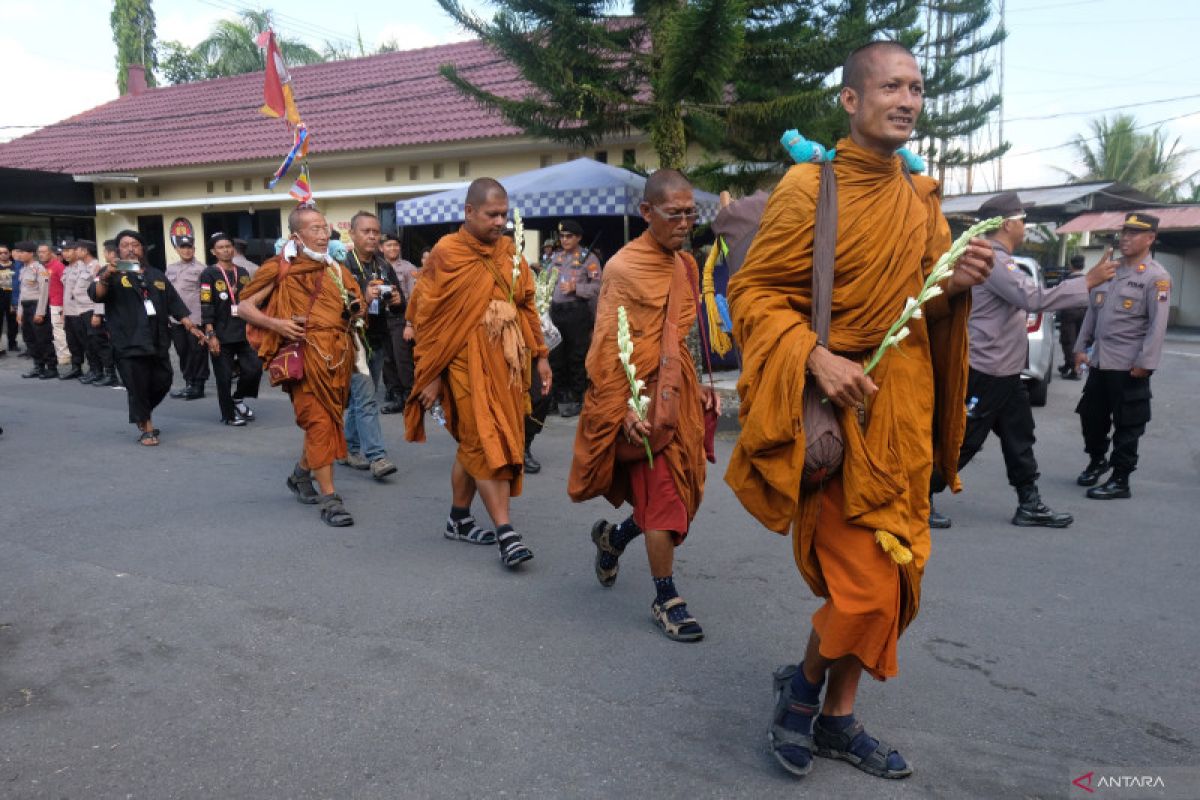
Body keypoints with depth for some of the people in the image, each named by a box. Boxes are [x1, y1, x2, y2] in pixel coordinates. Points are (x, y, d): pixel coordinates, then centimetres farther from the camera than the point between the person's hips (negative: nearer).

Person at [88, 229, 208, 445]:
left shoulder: (156, 276, 17)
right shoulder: (112, 274, 2)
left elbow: (175, 305, 17)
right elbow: (96, 296, -15)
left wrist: (192, 327, 8)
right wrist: (105, 276, -33)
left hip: (158, 342, 5)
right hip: (129, 344, -5)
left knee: (162, 383, 8)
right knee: (137, 387, -2)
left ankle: (143, 415, 33)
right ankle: (146, 428, 13)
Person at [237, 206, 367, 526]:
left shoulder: (336, 270, 16)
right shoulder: (280, 269, 0)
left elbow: (352, 310, 27)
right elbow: (244, 307, 1)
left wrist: (357, 311, 3)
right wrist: (275, 324, -15)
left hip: (339, 354, 6)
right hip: (306, 354, -6)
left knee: (329, 420, 13)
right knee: (319, 423, -9)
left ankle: (301, 474, 36)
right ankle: (330, 498, -5)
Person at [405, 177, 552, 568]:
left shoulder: (508, 251, 11)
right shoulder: (446, 254, -6)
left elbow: (526, 304, 16)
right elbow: (425, 317, -5)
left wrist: (539, 355, 11)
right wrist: (430, 375, -6)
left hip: (505, 366, 6)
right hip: (468, 367, -6)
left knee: (474, 444, 14)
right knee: (488, 444, -8)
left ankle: (459, 518, 28)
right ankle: (505, 531, -5)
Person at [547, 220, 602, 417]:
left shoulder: (588, 258, -2)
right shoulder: (555, 257, 15)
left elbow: (597, 286, -9)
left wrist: (575, 288, -18)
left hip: (577, 311, -5)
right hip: (556, 310, 6)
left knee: (577, 356, 0)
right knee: (556, 356, 9)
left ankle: (576, 399, 9)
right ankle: (562, 395, 22)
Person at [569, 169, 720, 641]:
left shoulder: (686, 267, 11)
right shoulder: (624, 267, -11)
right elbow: (607, 346, -14)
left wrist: (699, 387, 14)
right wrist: (623, 410, -19)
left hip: (680, 398, 8)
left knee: (684, 492, 11)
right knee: (663, 500, -4)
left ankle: (613, 537, 36)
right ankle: (666, 601, 12)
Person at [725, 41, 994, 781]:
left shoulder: (923, 200, 12)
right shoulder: (810, 187, -7)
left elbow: (924, 307, 17)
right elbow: (753, 292, -10)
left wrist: (958, 286, -5)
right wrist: (817, 358, -23)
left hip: (904, 409, 7)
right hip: (835, 408, -7)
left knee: (894, 579, 11)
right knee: (865, 586, -9)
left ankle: (838, 718, 29)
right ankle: (804, 684, 22)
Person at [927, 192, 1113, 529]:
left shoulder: (997, 260, 16)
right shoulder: (992, 260, -18)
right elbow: (1034, 298, -26)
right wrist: (1088, 282, -21)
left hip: (1004, 372, 10)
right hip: (984, 372, -10)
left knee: (1019, 439, 13)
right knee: (962, 442, -4)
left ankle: (1029, 505, 21)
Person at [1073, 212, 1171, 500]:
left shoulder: (1156, 277, -8)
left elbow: (1158, 324, -13)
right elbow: (1092, 312, 17)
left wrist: (1145, 362, -18)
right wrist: (1081, 347, 12)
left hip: (1129, 366, -7)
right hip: (1099, 362, 7)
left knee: (1127, 425, 2)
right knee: (1091, 416, 15)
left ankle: (1120, 480, 11)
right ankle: (1097, 460, 37)